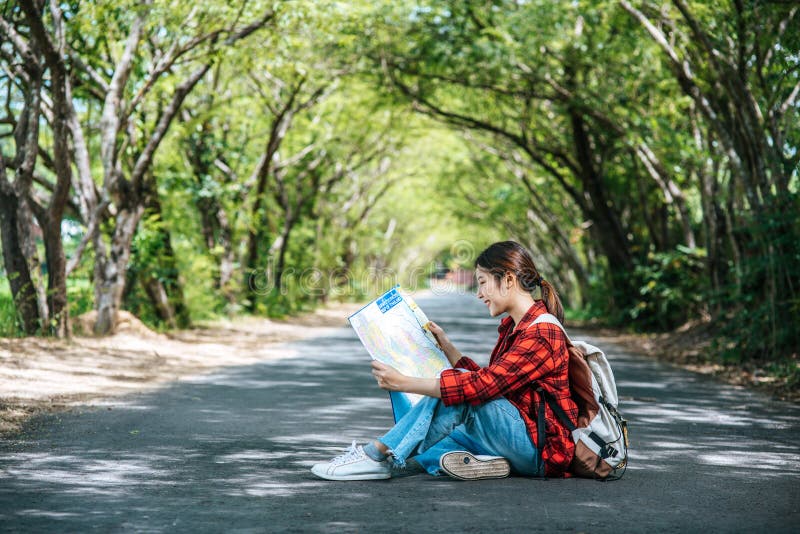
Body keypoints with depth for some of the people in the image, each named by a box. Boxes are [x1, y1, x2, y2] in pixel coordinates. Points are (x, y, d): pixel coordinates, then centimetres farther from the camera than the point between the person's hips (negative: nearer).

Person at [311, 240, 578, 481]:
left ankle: (378, 454, -20)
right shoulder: (513, 326, 14)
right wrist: (446, 346, 15)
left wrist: (403, 382, -27)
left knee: (459, 393, -25)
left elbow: (483, 385, -28)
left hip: (543, 449, -9)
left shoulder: (542, 333, -18)